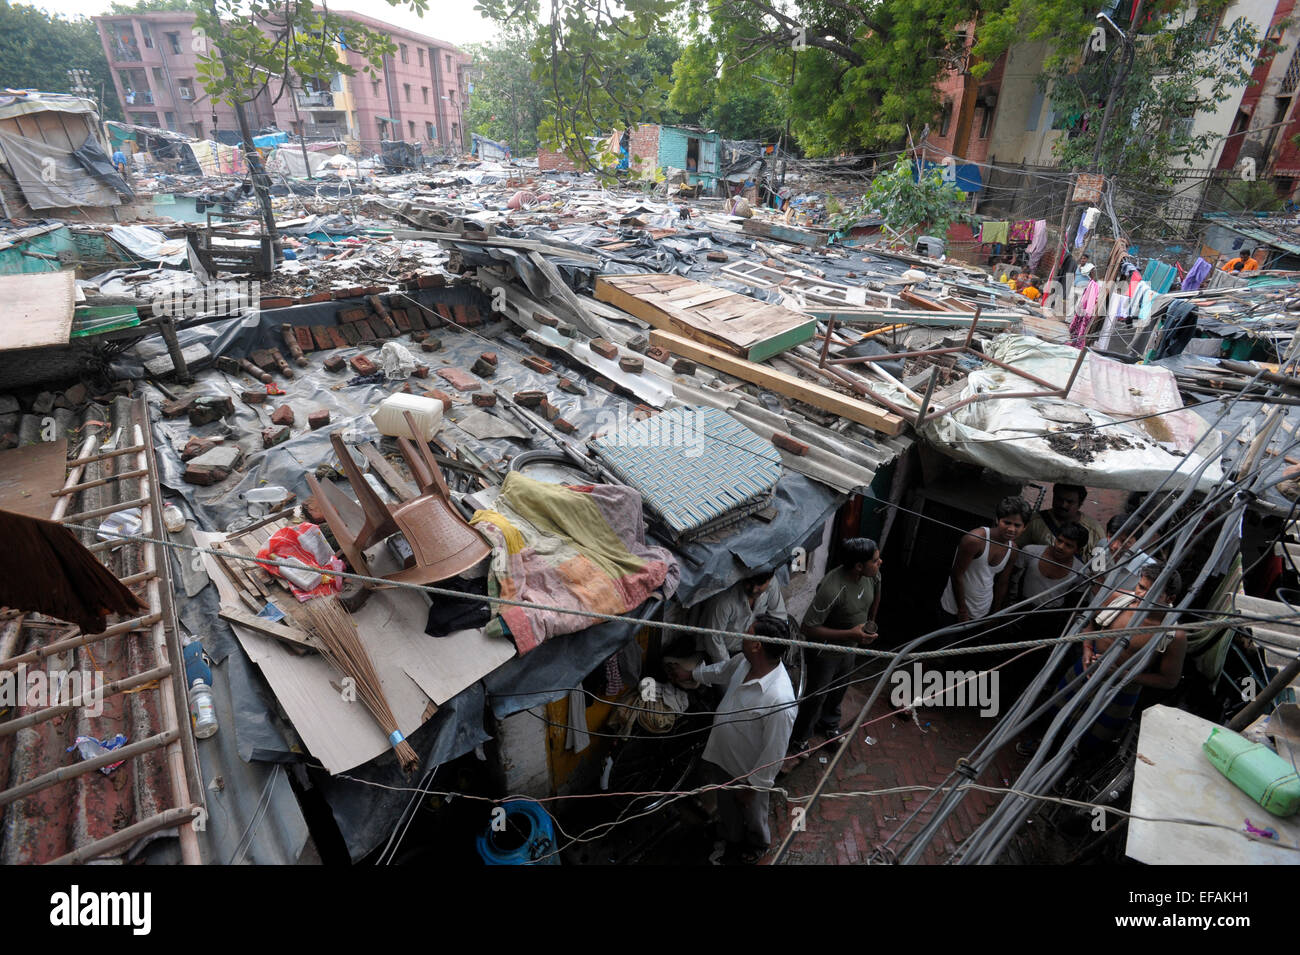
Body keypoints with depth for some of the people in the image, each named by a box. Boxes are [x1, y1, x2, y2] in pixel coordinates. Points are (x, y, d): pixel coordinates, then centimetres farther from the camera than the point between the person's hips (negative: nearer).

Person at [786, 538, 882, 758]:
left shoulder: (873, 575, -17)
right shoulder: (832, 589, -40)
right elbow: (808, 628, -33)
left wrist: (871, 622, 14)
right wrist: (850, 633, -35)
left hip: (850, 648, 7)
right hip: (825, 653, -7)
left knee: (839, 690, 28)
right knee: (816, 697, 12)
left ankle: (829, 724, 56)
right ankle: (798, 739, 38)